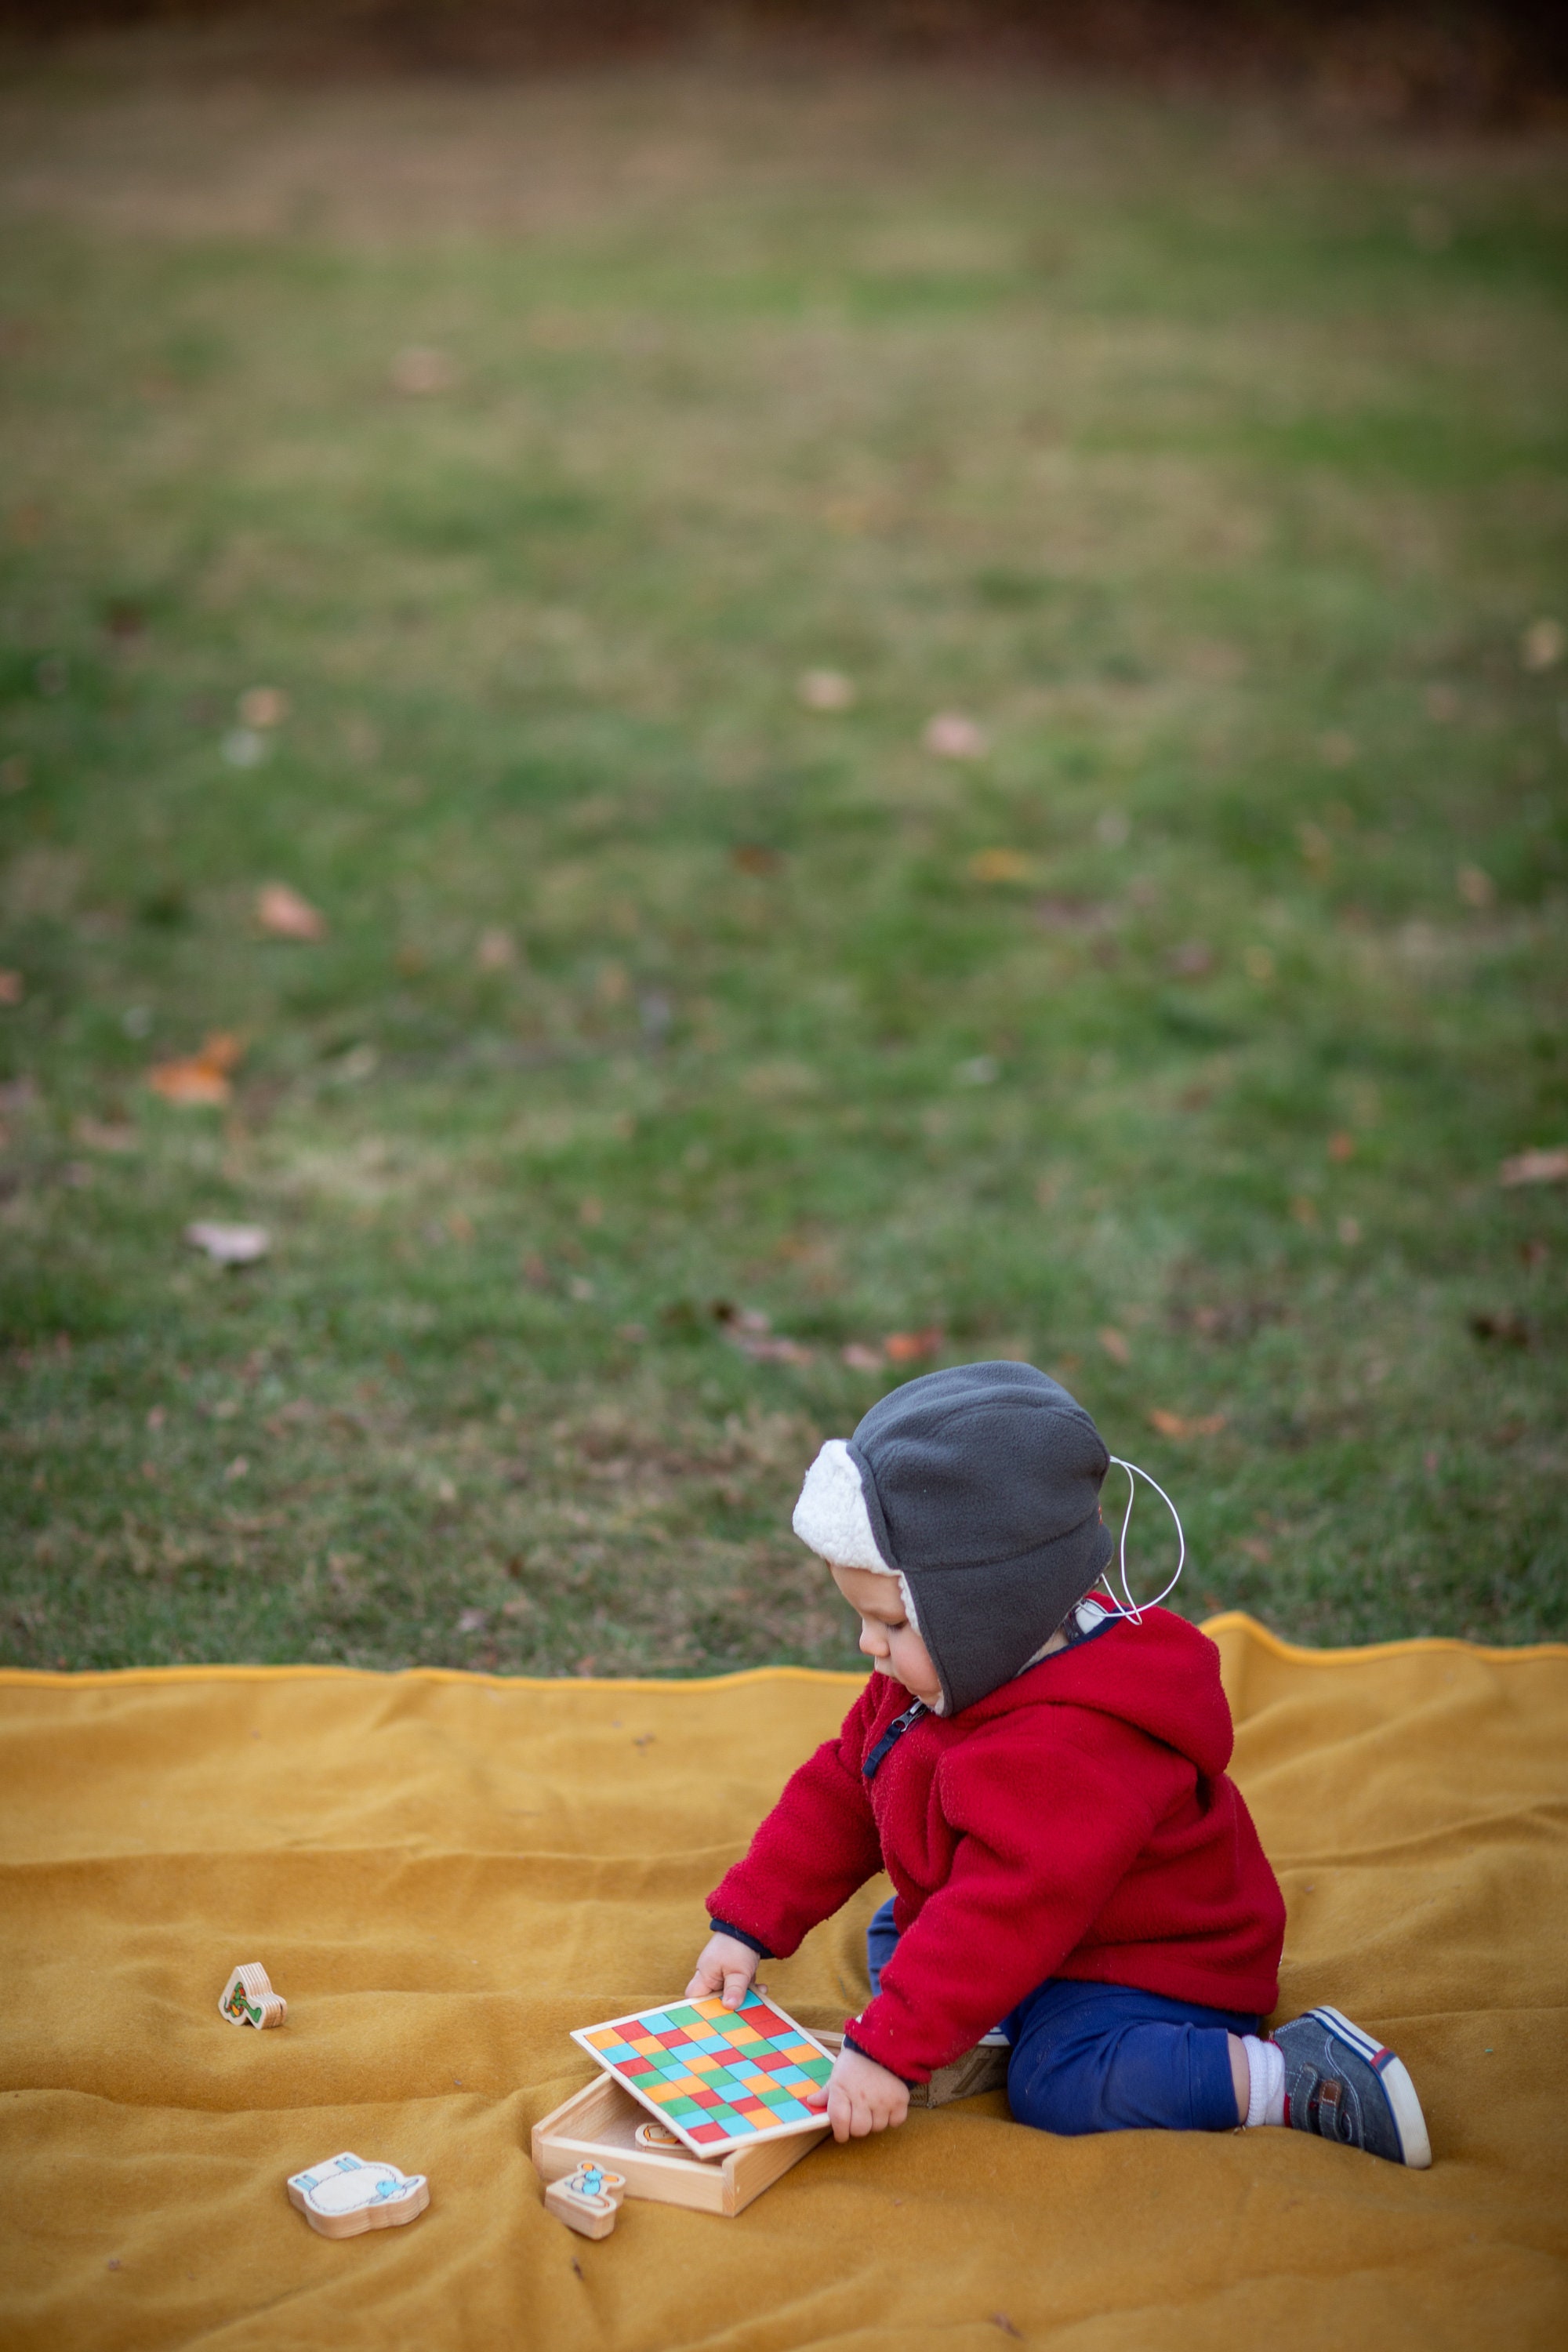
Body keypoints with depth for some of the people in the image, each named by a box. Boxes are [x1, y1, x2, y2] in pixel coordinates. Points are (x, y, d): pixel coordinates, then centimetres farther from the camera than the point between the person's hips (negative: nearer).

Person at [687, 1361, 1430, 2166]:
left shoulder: (1068, 1746, -35)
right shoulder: (935, 1673, -3)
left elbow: (1006, 1913, -39)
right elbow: (839, 1792, 6)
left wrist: (889, 2049, -40)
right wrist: (747, 1926, 2)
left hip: (1153, 1971, -10)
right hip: (1047, 1945, 10)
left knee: (1057, 2087, -30)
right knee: (893, 1935, 15)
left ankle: (1302, 2078, -21)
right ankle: (998, 2027, -10)